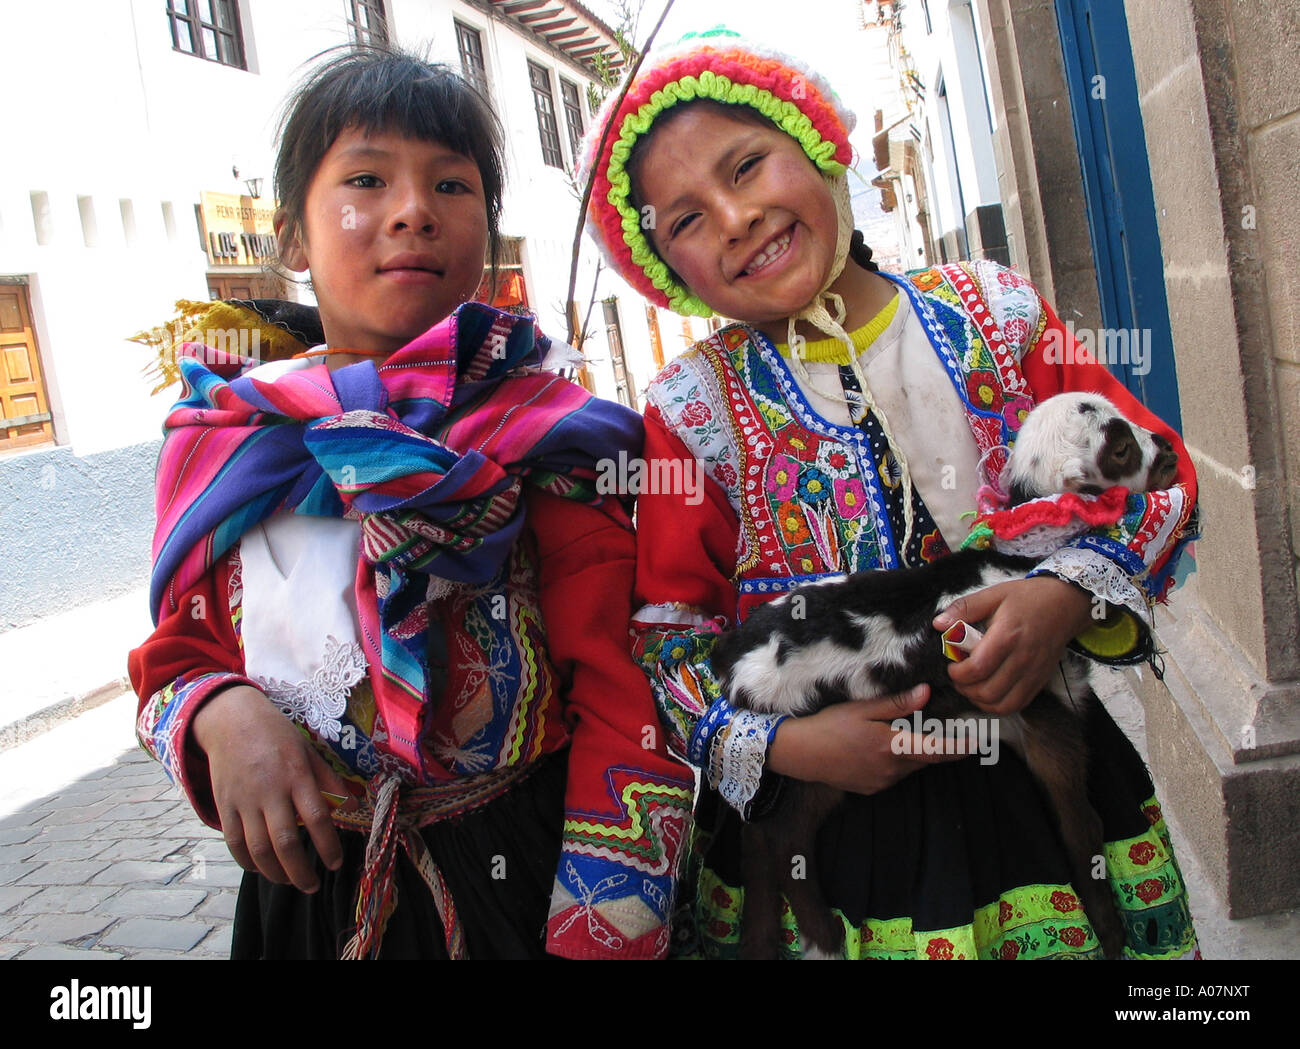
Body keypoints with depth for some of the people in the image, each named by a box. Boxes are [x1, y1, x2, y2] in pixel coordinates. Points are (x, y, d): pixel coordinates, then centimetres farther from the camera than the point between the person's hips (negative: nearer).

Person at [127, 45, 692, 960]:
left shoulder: (539, 427, -10)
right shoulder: (219, 445, 0)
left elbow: (620, 696, -13)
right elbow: (175, 658, 9)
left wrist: (600, 934, -16)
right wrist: (220, 713, -14)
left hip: (525, 873, -2)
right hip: (309, 881, 3)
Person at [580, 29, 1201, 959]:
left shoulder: (996, 315, -3)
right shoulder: (690, 411, -7)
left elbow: (1150, 472, 1)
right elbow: (661, 628, -5)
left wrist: (1072, 594, -17)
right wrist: (776, 745, -18)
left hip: (1046, 778, 3)